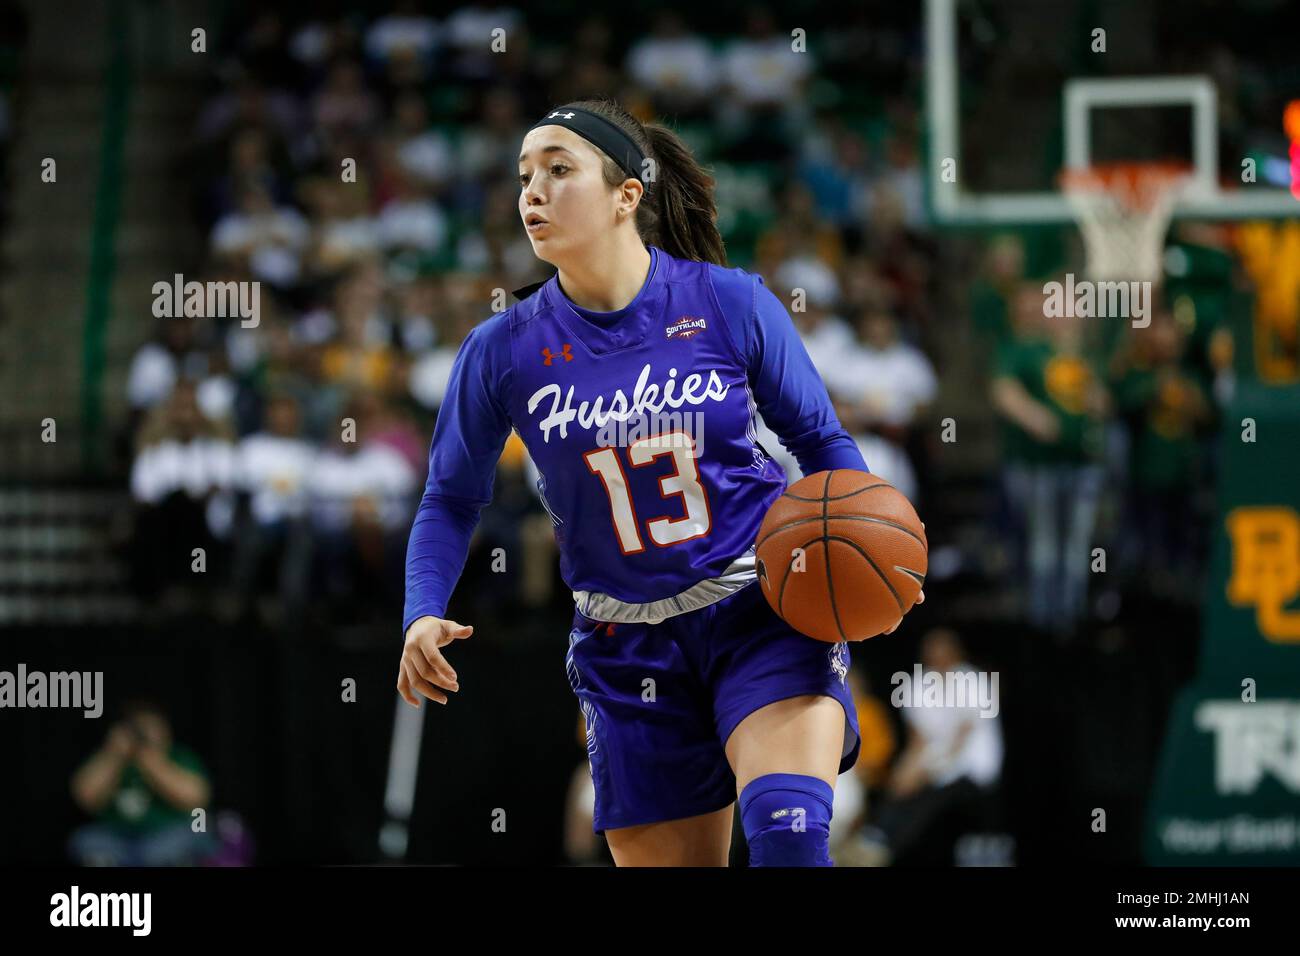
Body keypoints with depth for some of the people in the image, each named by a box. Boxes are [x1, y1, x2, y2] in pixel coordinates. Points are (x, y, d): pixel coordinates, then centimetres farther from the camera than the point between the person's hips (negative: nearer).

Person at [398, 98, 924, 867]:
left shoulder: (732, 304, -6)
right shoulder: (502, 352, -4)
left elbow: (823, 441, 6)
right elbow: (452, 501, 7)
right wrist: (424, 616, -11)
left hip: (767, 611, -2)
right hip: (632, 653, 2)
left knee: (789, 834, -27)